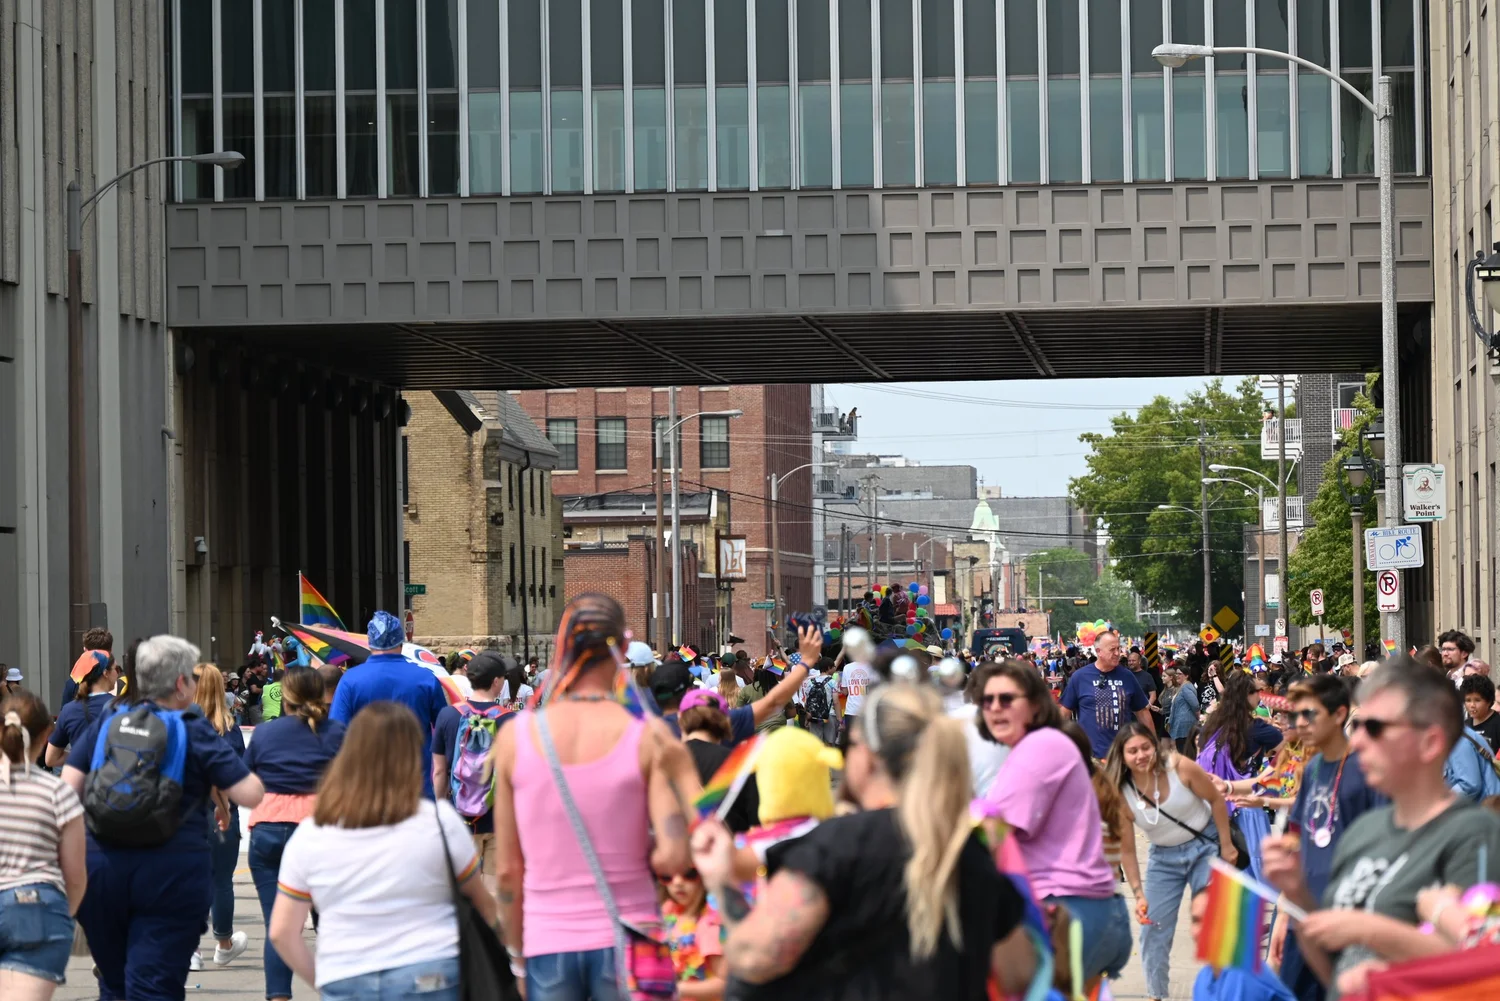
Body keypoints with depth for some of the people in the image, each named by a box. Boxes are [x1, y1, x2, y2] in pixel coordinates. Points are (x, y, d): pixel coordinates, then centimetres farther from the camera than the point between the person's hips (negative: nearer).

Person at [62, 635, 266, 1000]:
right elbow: (251, 794, -6)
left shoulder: (105, 724, 8)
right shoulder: (194, 731, -2)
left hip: (100, 867, 4)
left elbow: (67, 788, 2)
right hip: (172, 871, -4)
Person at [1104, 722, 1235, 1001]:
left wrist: (1226, 845, -8)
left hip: (1206, 845, -2)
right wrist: (1138, 894, -17)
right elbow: (1127, 851, -12)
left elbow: (1216, 800, -11)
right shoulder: (1121, 795, -19)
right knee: (1153, 929, 0)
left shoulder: (1179, 767, -25)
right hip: (1164, 857, 2)